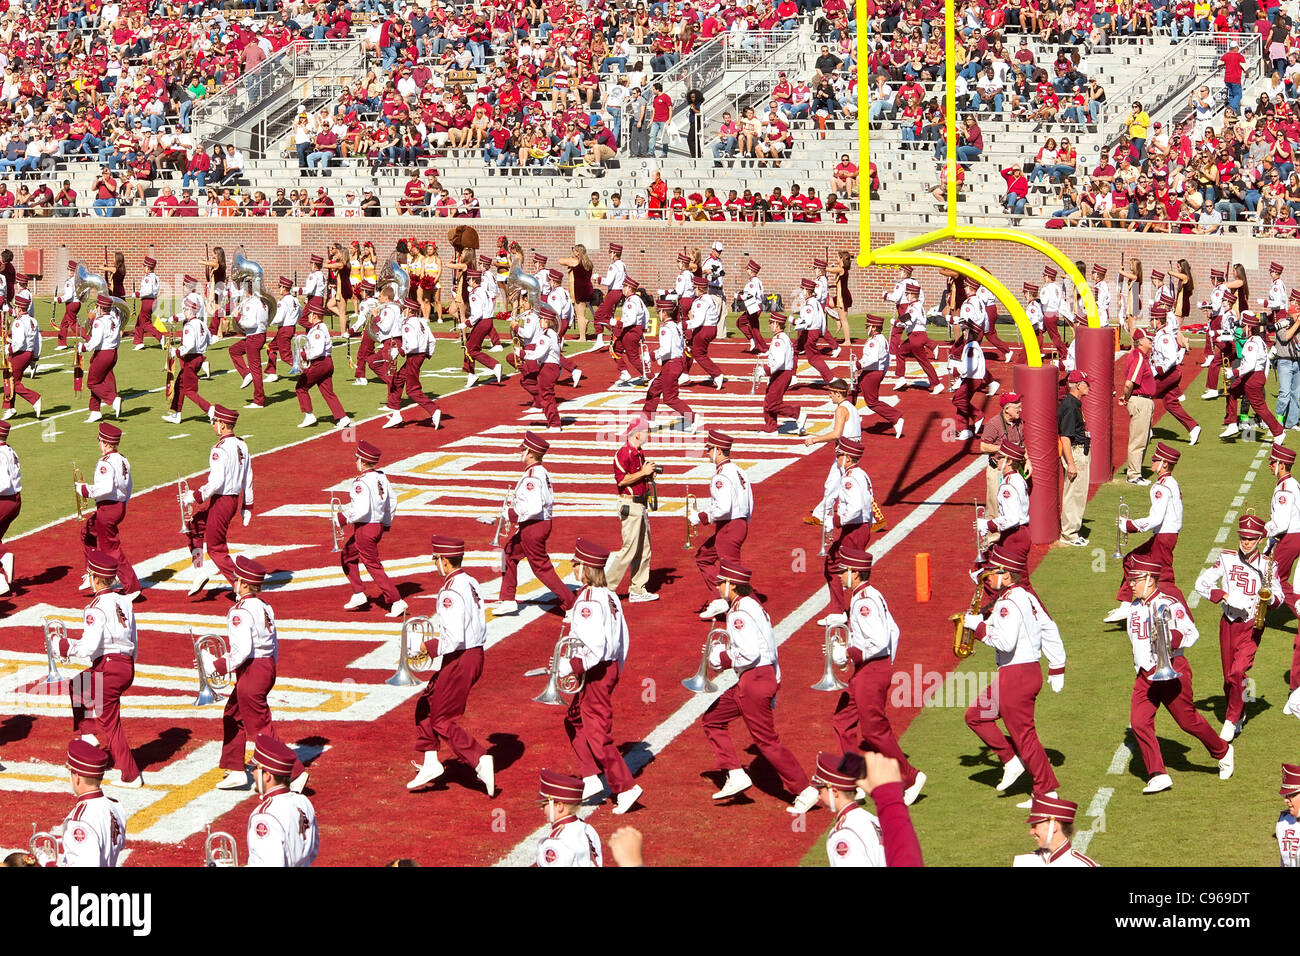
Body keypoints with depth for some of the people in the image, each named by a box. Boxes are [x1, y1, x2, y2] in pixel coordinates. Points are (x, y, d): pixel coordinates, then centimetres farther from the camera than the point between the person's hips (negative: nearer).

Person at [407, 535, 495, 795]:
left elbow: (454, 639, -27)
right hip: (476, 655, 10)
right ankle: (430, 762, 20)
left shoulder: (450, 593, -21)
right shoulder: (471, 583, 8)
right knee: (425, 707, 19)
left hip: (457, 661, -10)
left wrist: (428, 646, -12)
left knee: (442, 721, 1)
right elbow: (481, 628, 13)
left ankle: (480, 760, -7)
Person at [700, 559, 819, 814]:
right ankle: (735, 774, 10)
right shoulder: (754, 605, 14)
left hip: (754, 679, -10)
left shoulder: (740, 613, -17)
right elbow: (769, 648, 18)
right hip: (767, 676, 10)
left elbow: (750, 653, -26)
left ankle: (804, 791, 1)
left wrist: (722, 659, -10)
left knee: (766, 740, -3)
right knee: (712, 719, 14)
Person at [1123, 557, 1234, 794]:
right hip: (1145, 674, 7)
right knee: (1139, 722, -8)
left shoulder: (1170, 604, -12)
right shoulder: (1135, 607, 12)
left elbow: (1192, 633, -18)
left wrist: (1170, 637, -34)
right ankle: (1157, 775, -5)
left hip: (1171, 670, -7)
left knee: (1188, 720, 1)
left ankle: (1223, 752, 28)